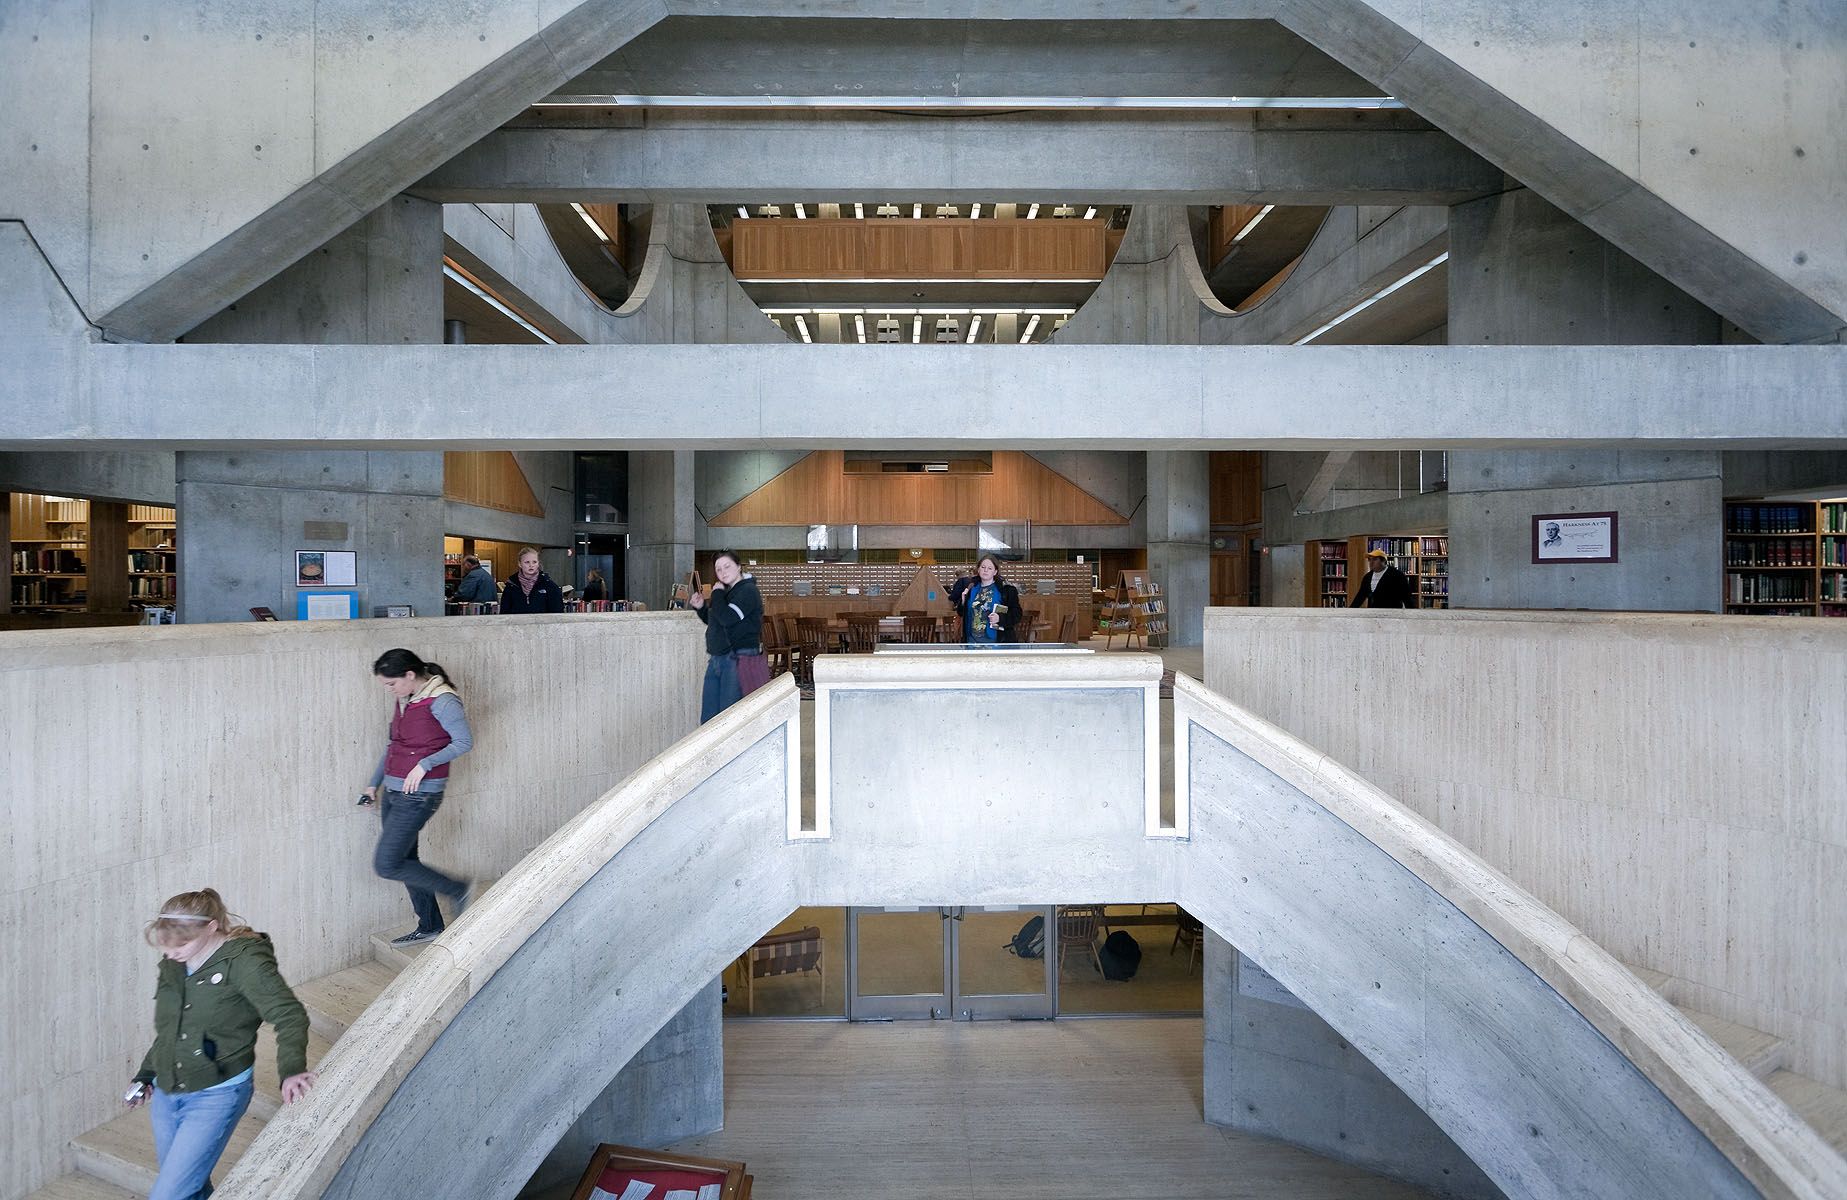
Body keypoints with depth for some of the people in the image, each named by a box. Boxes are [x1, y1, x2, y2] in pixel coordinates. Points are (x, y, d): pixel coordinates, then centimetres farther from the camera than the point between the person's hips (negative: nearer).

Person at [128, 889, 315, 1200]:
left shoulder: (243, 960, -17)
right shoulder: (173, 964, 4)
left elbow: (289, 1014, -23)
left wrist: (291, 1069, -34)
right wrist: (145, 1075, 17)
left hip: (217, 1096, -7)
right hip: (165, 1093, 7)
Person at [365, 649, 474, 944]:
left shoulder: (441, 700, -15)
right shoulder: (404, 699, 11)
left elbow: (464, 742, -17)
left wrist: (425, 764, -22)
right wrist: (375, 783, 23)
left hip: (419, 795, -9)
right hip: (392, 792, 9)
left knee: (386, 865, -8)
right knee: (405, 862, 14)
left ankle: (457, 890, 6)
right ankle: (429, 926, 27)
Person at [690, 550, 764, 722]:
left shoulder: (748, 591, -10)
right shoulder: (725, 592, 17)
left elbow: (727, 618, -23)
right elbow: (713, 621, 29)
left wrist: (717, 594, -9)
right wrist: (700, 607, 12)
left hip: (738, 660, -9)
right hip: (716, 659, 9)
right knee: (708, 718, 9)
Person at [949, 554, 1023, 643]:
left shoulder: (1006, 589, -5)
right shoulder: (971, 587, 9)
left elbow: (1016, 614, -6)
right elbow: (961, 613, 18)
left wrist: (1000, 618, -23)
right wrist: (963, 601, -3)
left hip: (997, 642, -5)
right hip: (973, 640, 5)